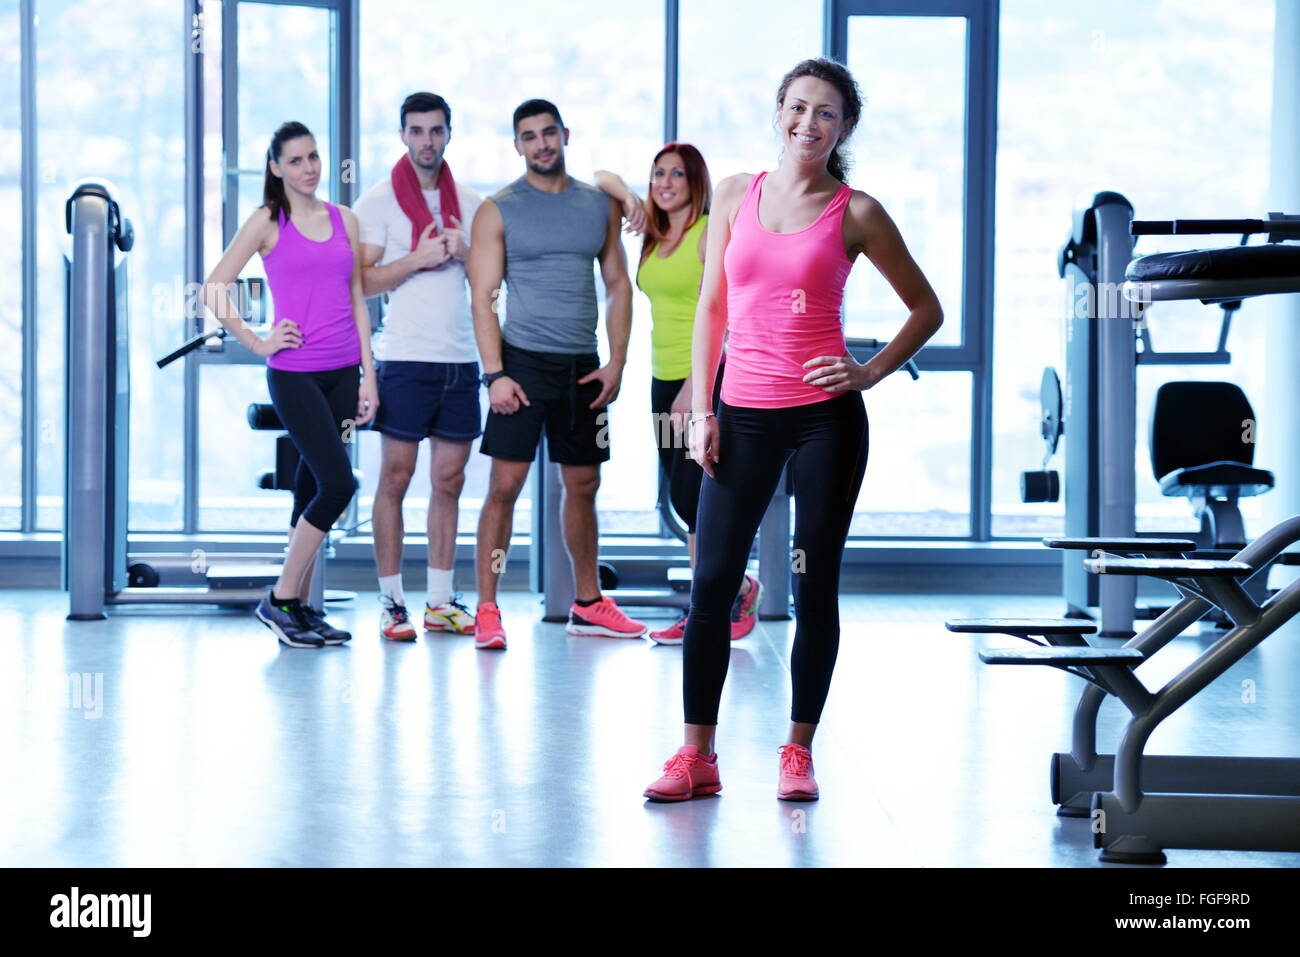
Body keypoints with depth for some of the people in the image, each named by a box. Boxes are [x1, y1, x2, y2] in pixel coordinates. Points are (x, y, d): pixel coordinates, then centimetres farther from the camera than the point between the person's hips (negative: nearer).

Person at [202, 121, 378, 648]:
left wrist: (368, 376, 9)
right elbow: (214, 289, -2)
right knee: (337, 484, -13)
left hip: (342, 372, 5)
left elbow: (357, 301, 14)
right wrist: (258, 344, -6)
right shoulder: (267, 221, -1)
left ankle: (299, 606, 15)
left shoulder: (345, 220, 12)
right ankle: (281, 599, -2)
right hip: (294, 373, -5)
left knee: (312, 487, 8)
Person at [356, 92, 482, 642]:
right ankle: (391, 601, 3)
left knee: (449, 480, 6)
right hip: (405, 358, -4)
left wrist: (463, 253, -4)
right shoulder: (378, 202, 1)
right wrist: (418, 258, -14)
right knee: (396, 478, -2)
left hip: (461, 359, 4)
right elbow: (363, 282, -4)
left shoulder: (470, 203, 14)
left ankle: (440, 601, 11)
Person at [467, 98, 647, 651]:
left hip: (582, 367, 4)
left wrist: (617, 361, 1)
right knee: (505, 485, -8)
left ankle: (588, 605, 23)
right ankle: (487, 610, -4)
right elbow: (482, 298, -6)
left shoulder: (600, 206, 9)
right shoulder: (498, 211, -2)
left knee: (583, 485, 12)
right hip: (523, 361, -4)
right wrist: (495, 374, -15)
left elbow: (618, 285, 11)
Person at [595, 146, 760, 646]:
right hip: (665, 380, 7)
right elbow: (601, 178, 22)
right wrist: (628, 197, 0)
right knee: (689, 501, 8)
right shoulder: (655, 232, 12)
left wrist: (694, 389, -20)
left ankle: (740, 587, 8)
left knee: (688, 498, -8)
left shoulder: (710, 234, -9)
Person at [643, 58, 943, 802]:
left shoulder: (854, 213, 0)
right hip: (743, 415, 2)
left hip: (825, 416, -2)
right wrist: (702, 410, 5)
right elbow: (712, 307, 11)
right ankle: (698, 756, 7)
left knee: (816, 585, 3)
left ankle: (799, 752, 14)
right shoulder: (735, 195, 7)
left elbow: (926, 309, 7)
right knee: (712, 581, 0)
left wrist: (872, 373, -6)